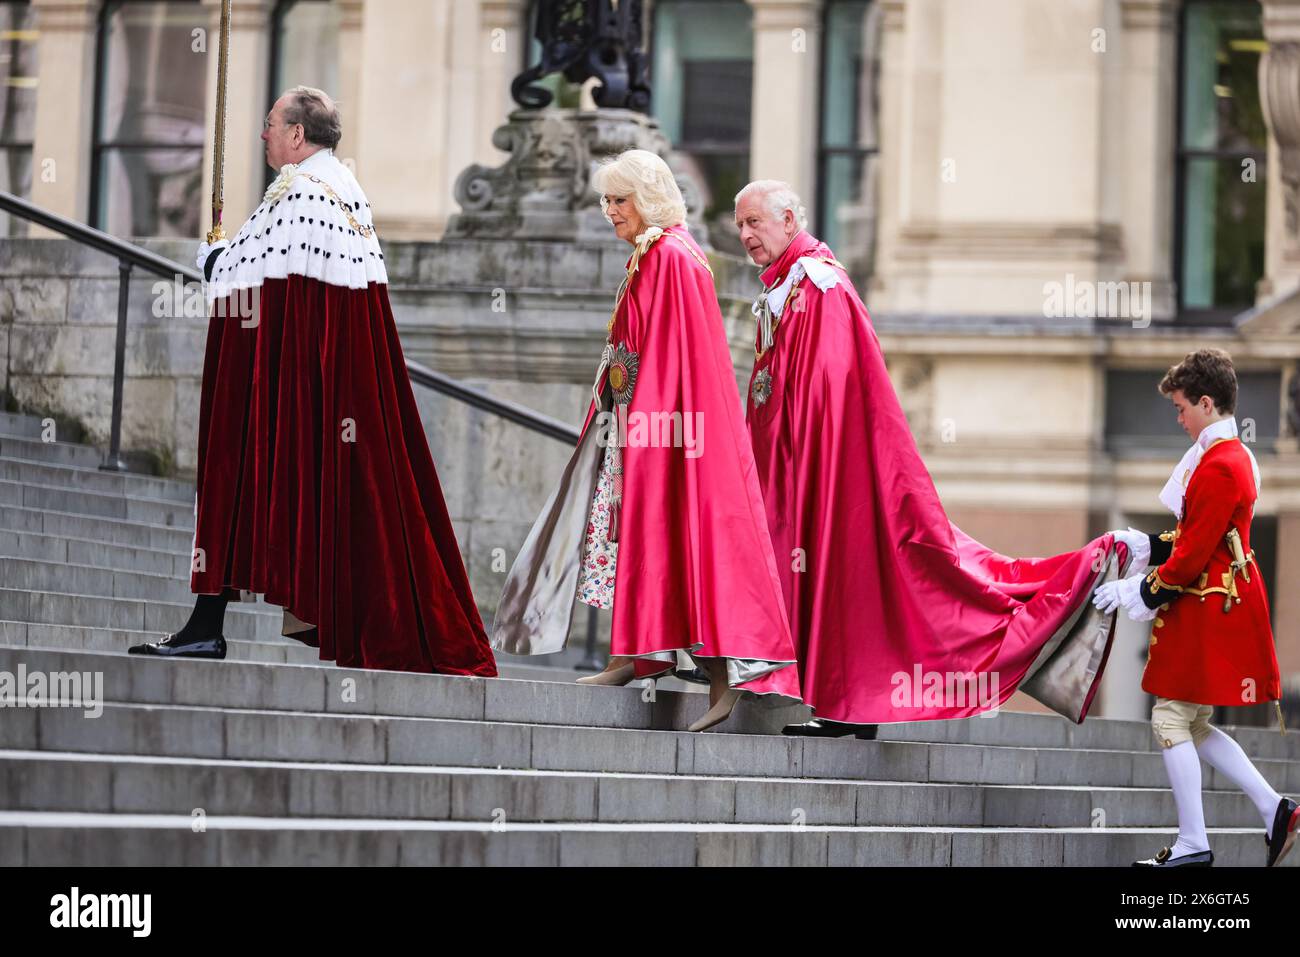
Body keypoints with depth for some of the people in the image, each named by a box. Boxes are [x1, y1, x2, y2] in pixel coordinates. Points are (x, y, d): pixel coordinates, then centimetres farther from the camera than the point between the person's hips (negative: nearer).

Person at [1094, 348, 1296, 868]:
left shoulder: (1218, 468, -20)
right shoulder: (1232, 455, 14)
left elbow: (1193, 556, -20)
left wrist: (1140, 591, -12)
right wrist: (1145, 545, 16)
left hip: (1208, 611, -10)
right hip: (1216, 606, 10)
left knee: (1172, 718, -4)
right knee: (1193, 725, 14)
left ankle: (1193, 845, -1)